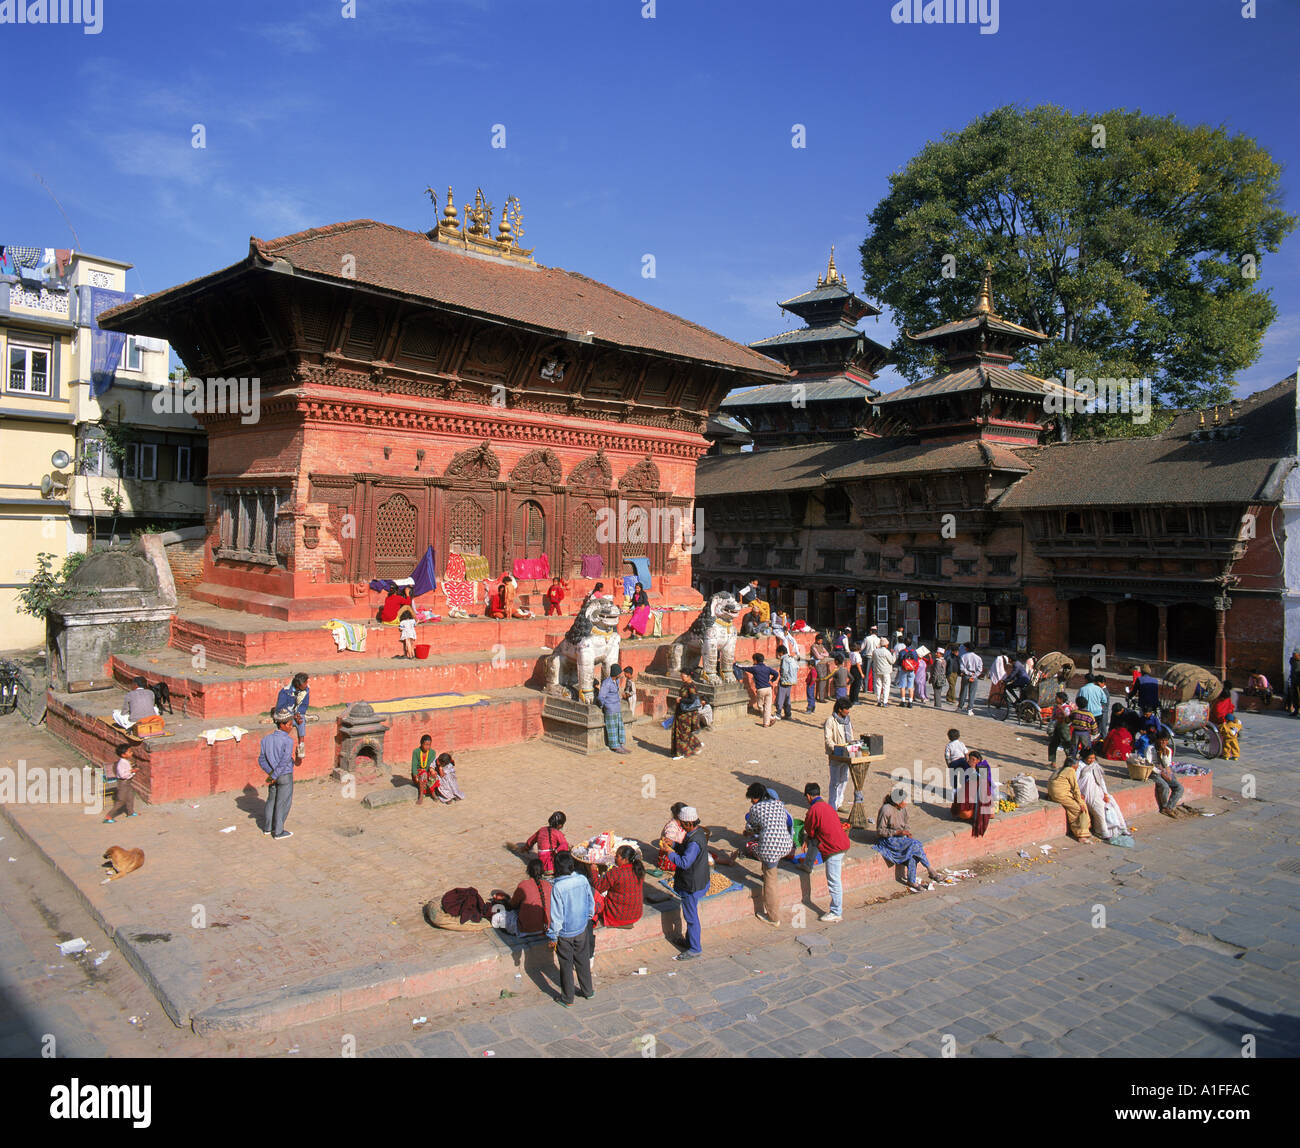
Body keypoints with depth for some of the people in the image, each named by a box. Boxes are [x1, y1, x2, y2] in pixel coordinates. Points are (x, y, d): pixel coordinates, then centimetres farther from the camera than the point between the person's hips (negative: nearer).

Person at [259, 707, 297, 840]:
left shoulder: (267, 738, -1)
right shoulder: (288, 740, -20)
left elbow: (261, 759, 0)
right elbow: (284, 761, -23)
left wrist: (271, 773, -3)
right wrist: (274, 777, -16)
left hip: (273, 774, 6)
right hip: (285, 776, -6)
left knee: (271, 800, 20)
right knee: (283, 803, 5)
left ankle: (267, 827, 31)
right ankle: (278, 832, 11)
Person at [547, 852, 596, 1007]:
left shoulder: (557, 887, -26)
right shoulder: (583, 880, -12)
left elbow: (556, 915, -20)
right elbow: (591, 903, 1)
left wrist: (553, 937, -8)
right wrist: (587, 918, 19)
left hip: (564, 934, -4)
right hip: (582, 929, 4)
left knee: (566, 965, 13)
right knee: (583, 961, 22)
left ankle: (568, 999, 26)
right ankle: (587, 991, 38)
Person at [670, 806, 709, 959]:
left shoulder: (695, 842, -30)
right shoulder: (698, 832, 1)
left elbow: (684, 863, -33)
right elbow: (685, 849, 15)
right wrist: (674, 845, 1)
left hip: (691, 886, -10)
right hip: (697, 882, 10)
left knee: (691, 916, 3)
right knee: (690, 914, 24)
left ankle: (695, 949, 15)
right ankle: (690, 940, 39)